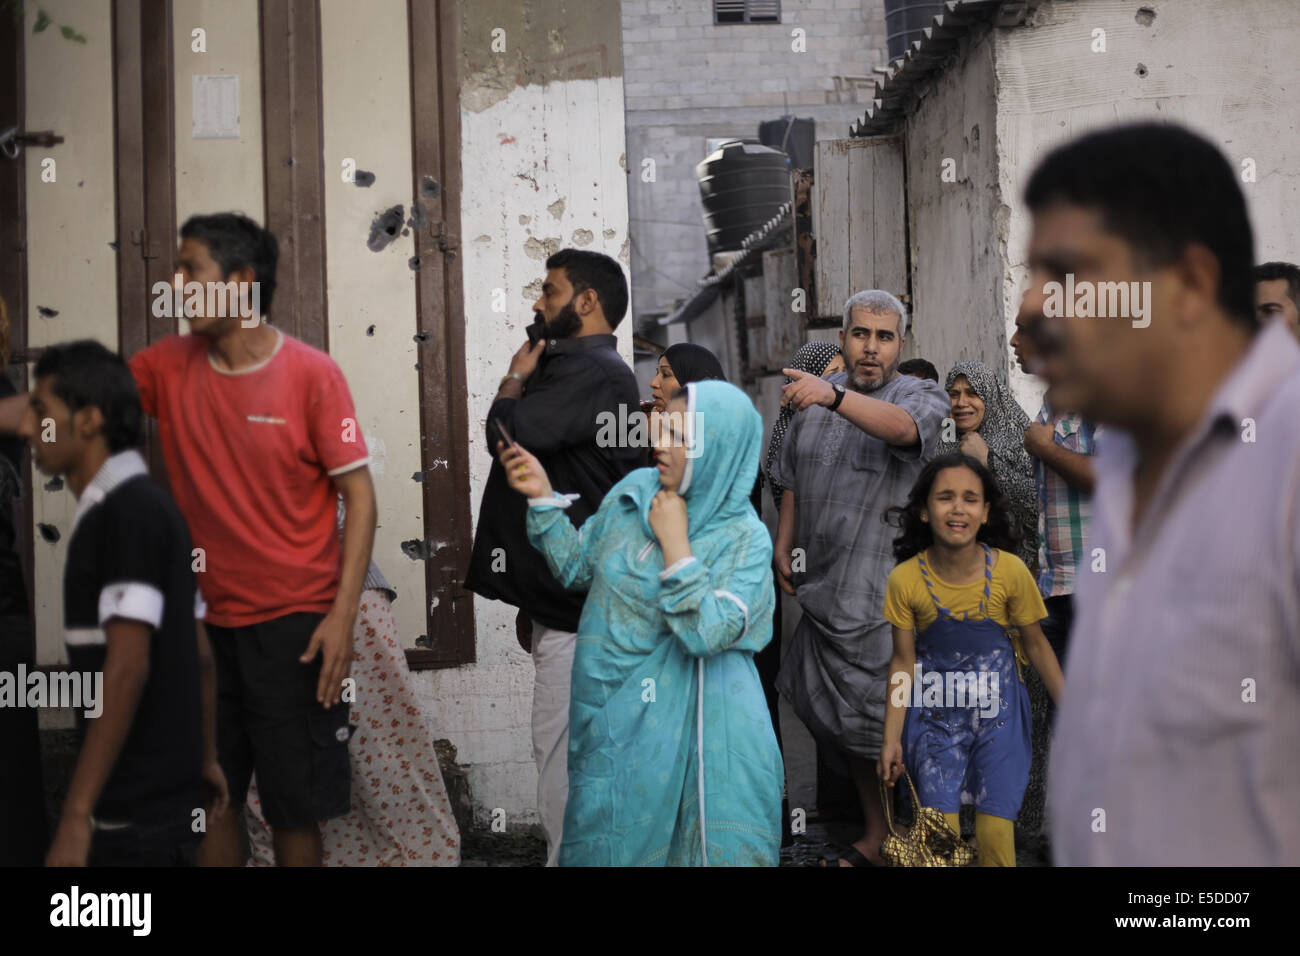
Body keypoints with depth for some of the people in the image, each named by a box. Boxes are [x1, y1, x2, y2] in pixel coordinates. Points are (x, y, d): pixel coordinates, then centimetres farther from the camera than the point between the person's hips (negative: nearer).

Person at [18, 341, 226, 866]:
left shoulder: (127, 512, -16)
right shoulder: (146, 507, 13)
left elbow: (127, 668, -23)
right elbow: (200, 654, 17)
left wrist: (76, 814, -24)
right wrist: (206, 760, 23)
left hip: (138, 809, -9)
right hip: (165, 793, 9)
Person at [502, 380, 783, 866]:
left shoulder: (744, 539, -15)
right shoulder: (635, 490, -2)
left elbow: (706, 634, -26)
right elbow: (576, 566, 9)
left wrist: (674, 543, -23)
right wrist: (543, 497, -2)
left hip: (684, 726, -5)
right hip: (608, 712, 5)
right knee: (607, 843, 16)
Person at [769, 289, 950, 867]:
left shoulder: (921, 397, -8)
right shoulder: (814, 395, 11)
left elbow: (900, 427, -33)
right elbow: (792, 477, 22)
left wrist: (834, 396, -49)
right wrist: (784, 545, 14)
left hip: (883, 596, -6)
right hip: (824, 590, 6)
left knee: (884, 722, -2)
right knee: (835, 716, 13)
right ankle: (874, 835, 28)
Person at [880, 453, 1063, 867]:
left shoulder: (1010, 571, -15)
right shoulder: (905, 579, -14)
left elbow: (1036, 644, -1)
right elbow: (903, 660, -4)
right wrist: (892, 738, -3)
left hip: (998, 709, 0)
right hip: (934, 712, 0)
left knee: (995, 830, -2)